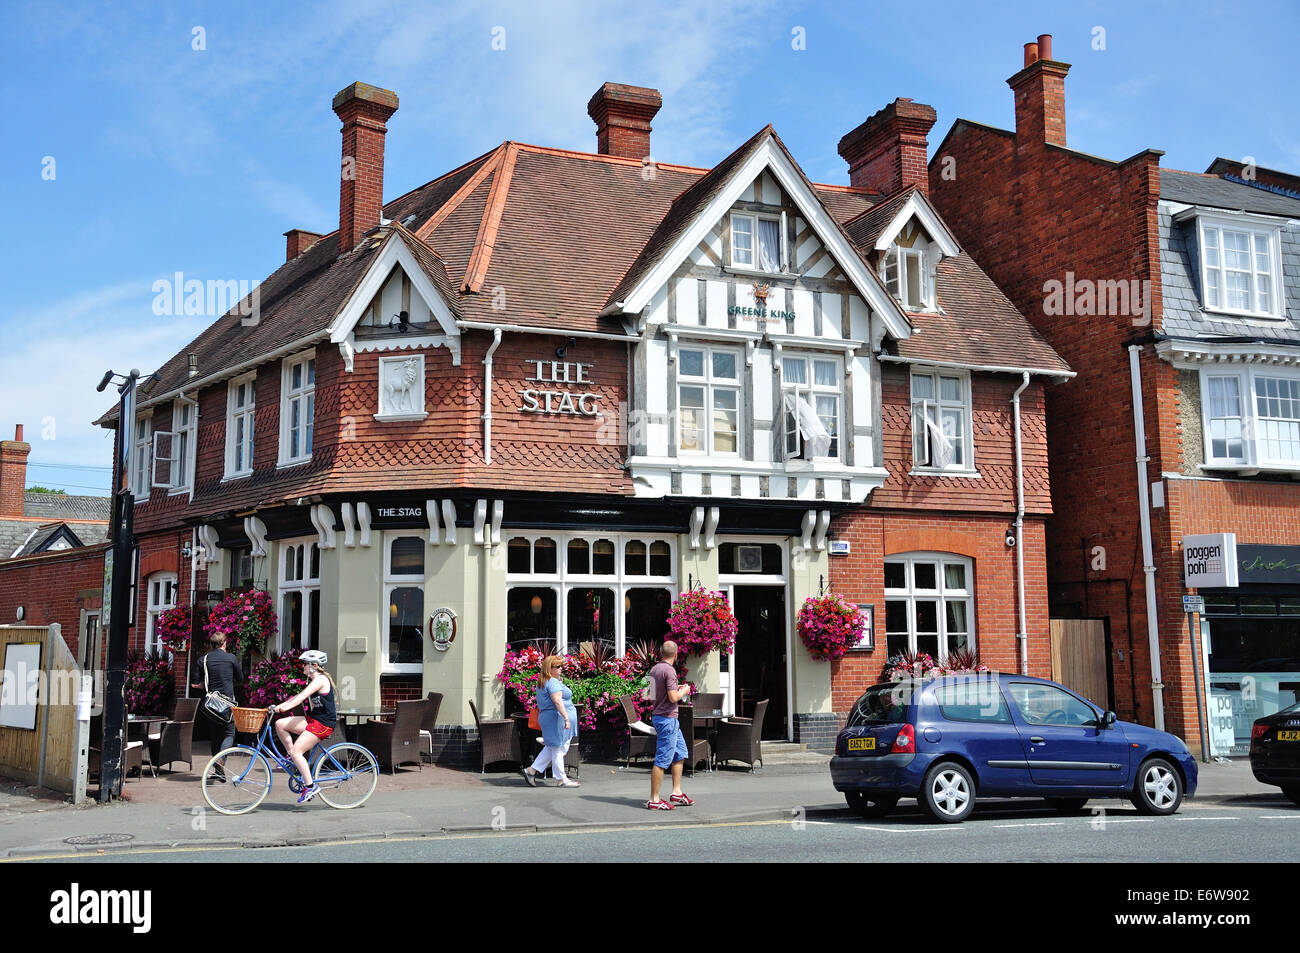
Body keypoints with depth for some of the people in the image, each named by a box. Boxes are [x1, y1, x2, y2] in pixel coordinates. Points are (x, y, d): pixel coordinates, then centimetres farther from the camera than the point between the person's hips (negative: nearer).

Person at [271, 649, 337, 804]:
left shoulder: (320, 679, -16)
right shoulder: (313, 680, 15)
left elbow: (303, 696, -26)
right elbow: (300, 696, 18)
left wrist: (285, 707, -32)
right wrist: (281, 705, 9)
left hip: (324, 723, -10)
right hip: (312, 719, 10)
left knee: (297, 751, -17)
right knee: (280, 724, 1)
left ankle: (310, 786, -12)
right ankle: (292, 757, 12)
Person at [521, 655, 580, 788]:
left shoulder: (542, 683, 17)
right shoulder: (553, 682, -16)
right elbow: (557, 700, -25)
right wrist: (566, 718, -26)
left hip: (546, 717, 10)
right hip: (557, 719, -10)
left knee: (551, 748, 17)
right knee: (558, 749, -2)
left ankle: (531, 770, 16)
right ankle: (562, 779, 5)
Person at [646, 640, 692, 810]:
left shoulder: (654, 669, 10)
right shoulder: (669, 670, -17)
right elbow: (673, 698, -22)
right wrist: (683, 692, -3)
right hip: (667, 718, -10)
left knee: (680, 754, 17)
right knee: (662, 760, -5)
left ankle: (676, 793, 21)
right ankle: (654, 800, -2)